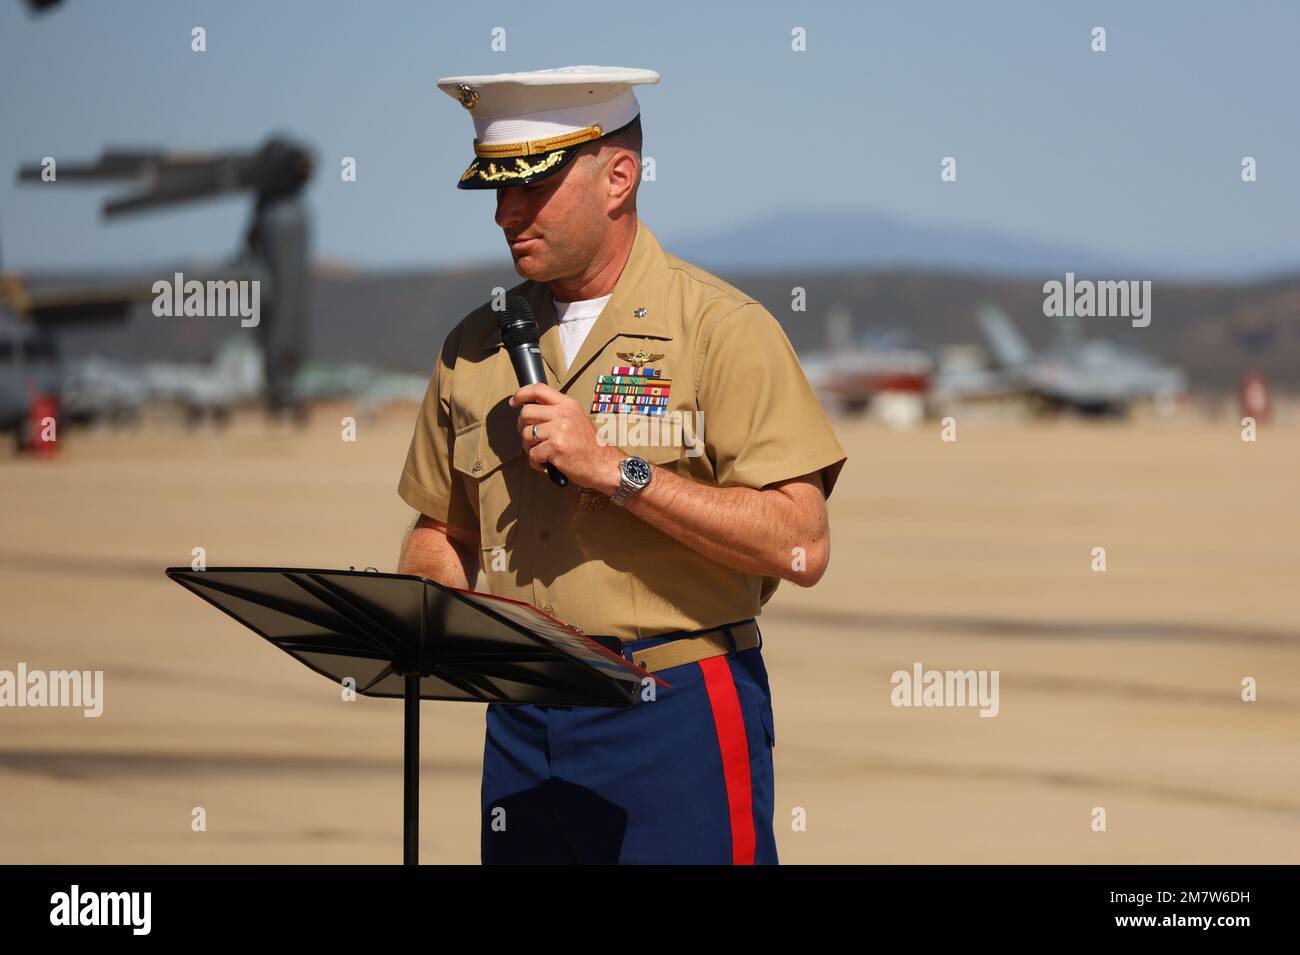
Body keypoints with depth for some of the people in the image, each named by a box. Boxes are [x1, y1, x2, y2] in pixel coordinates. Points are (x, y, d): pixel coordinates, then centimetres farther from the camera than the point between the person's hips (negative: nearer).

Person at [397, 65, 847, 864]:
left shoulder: (722, 331, -6)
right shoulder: (478, 345, 11)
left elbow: (801, 545, -15)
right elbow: (442, 529, 22)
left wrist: (613, 469, -18)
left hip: (678, 716, -5)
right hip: (522, 726, 5)